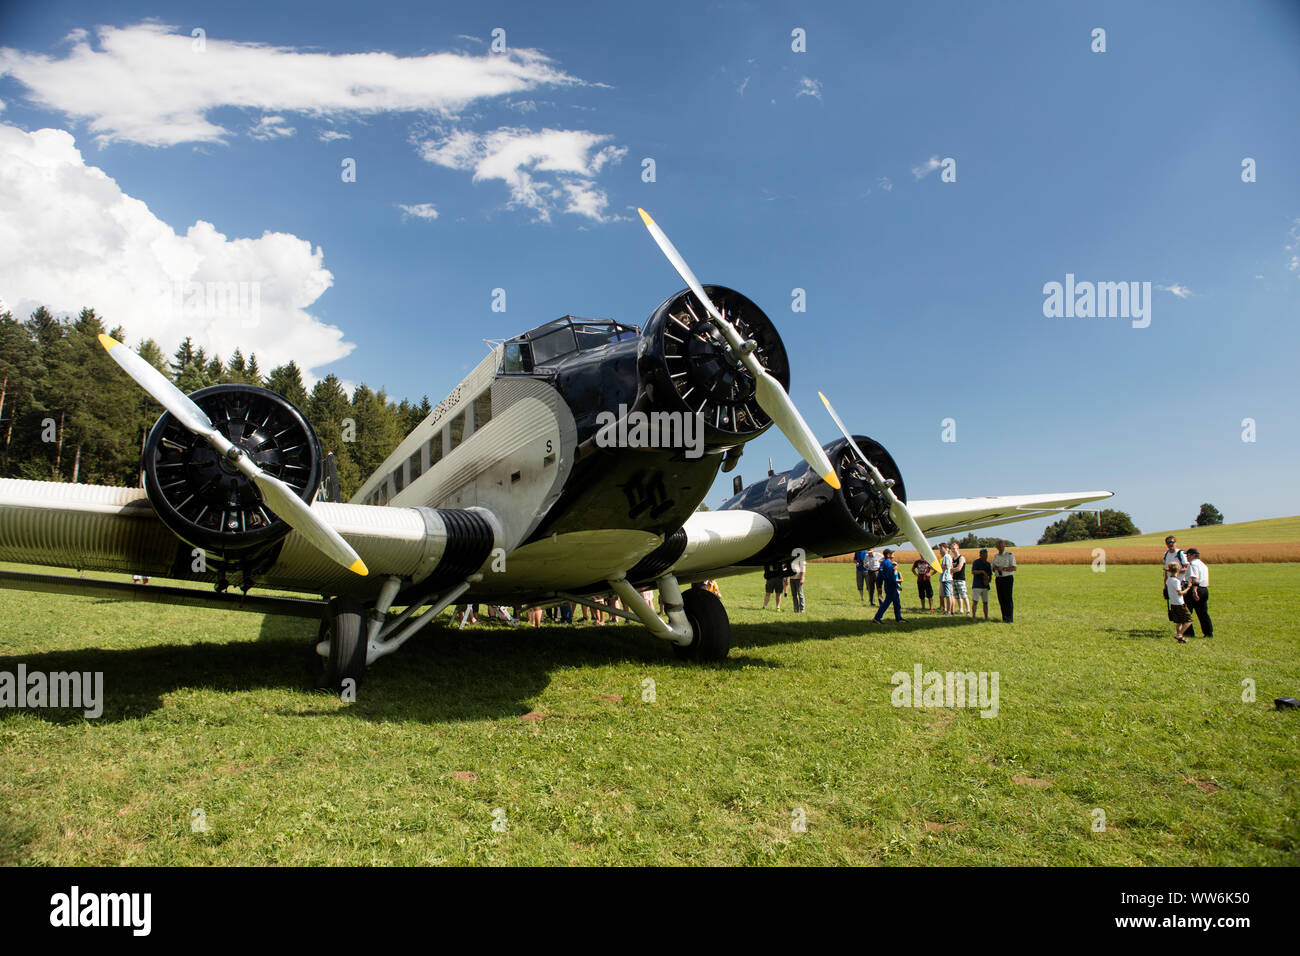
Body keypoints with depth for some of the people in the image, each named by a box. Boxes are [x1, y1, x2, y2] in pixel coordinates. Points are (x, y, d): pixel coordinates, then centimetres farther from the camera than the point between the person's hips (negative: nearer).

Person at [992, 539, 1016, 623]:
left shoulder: (1010, 555, -5)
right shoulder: (995, 556, 14)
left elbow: (1014, 568, -13)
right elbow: (993, 569, 19)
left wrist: (1003, 568, -25)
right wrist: (995, 568, -5)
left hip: (1007, 578, -5)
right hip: (998, 578, 5)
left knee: (1008, 598, -6)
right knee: (1001, 599, 4)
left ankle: (1010, 618, -1)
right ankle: (1004, 618, 11)